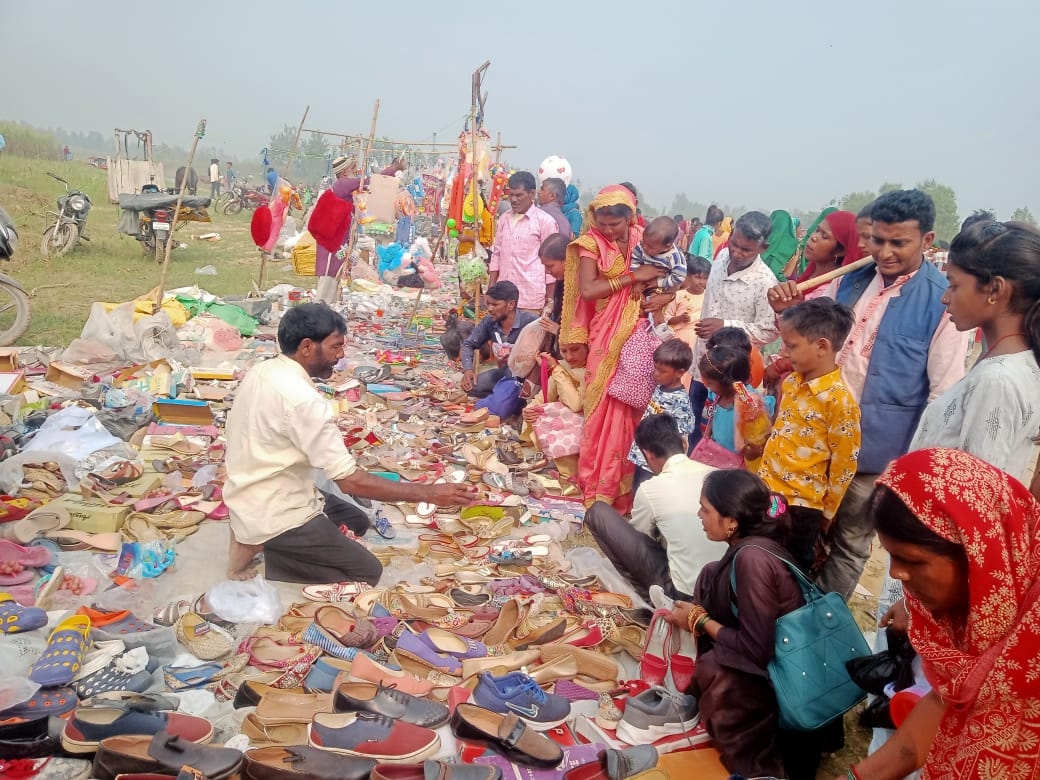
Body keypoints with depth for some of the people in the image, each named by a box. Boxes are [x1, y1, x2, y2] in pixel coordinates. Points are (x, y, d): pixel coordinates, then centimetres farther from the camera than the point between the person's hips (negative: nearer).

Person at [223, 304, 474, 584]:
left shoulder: (262, 371, 0)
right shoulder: (302, 400, -28)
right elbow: (351, 481, -28)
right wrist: (429, 493, -24)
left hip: (250, 498, 9)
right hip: (273, 516, -9)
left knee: (357, 522, 23)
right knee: (368, 572, 3)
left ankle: (257, 539, 12)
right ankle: (264, 547, -2)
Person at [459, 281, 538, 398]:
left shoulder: (529, 321, -24)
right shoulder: (489, 322, -7)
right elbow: (468, 344, 4)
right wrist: (468, 369, -11)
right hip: (505, 372, 5)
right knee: (470, 385, -11)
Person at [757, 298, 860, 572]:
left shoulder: (839, 399, -18)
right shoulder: (791, 381, 5)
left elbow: (845, 463, -13)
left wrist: (828, 511, -6)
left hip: (802, 503, -7)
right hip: (768, 491, 7)